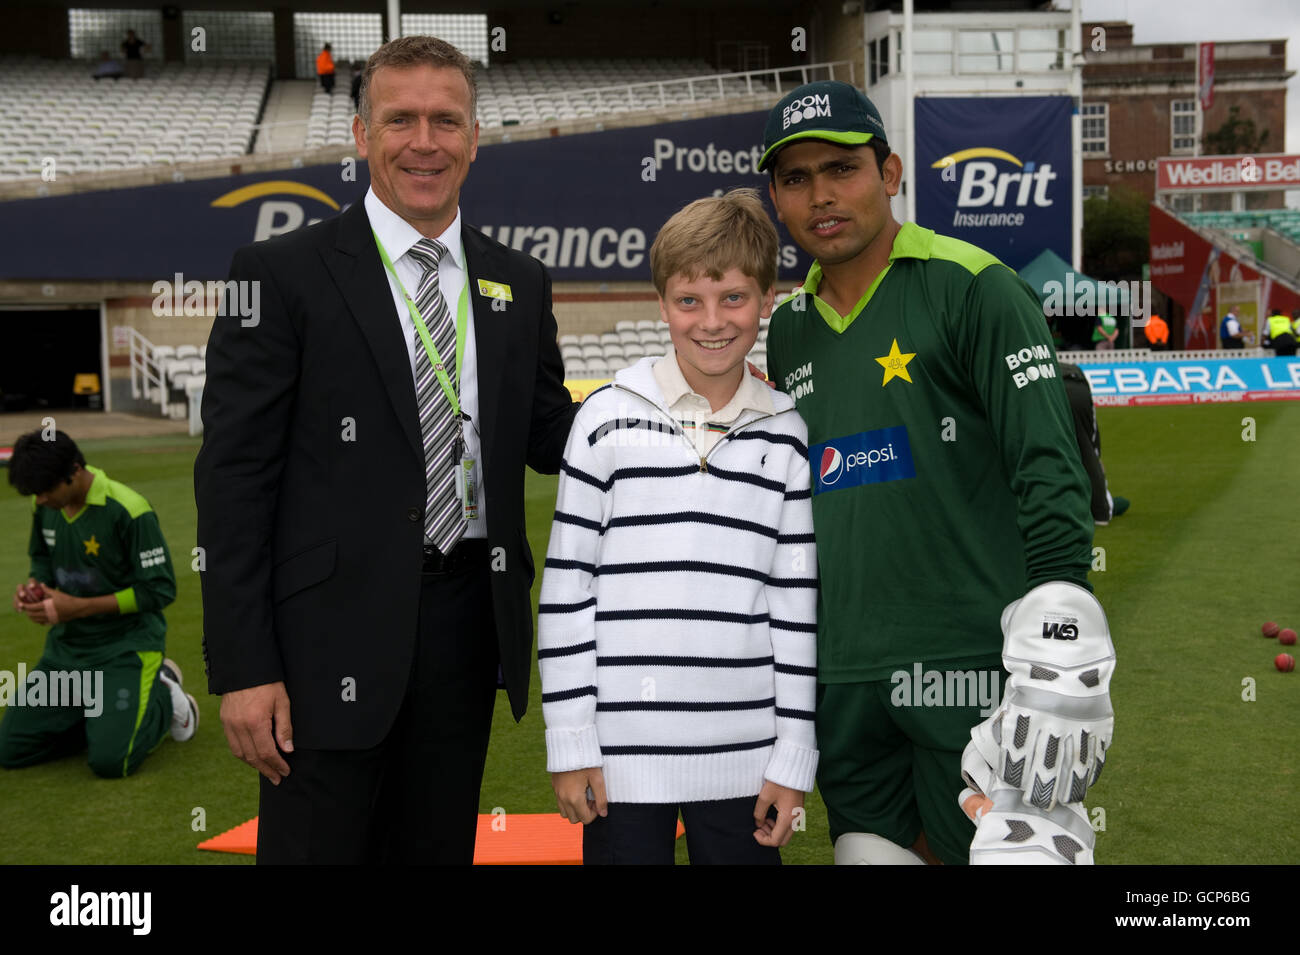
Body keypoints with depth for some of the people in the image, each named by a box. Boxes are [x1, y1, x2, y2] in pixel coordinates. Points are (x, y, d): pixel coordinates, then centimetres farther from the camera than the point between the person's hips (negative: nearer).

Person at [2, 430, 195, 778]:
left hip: (126, 646, -6)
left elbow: (160, 590, -18)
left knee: (110, 762, -20)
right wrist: (32, 588, -7)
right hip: (65, 646, 7)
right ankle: (101, 713, 19)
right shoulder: (44, 507, 0)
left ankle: (163, 697, 9)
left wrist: (76, 607, -22)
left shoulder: (127, 511, -21)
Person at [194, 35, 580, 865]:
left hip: (468, 619, 5)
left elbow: (552, 438, 15)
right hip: (335, 633, -4)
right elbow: (234, 477, -7)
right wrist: (242, 669, -12)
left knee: (440, 848, 17)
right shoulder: (283, 275, -5)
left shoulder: (519, 284, 10)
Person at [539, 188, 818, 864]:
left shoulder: (788, 438, 4)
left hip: (744, 758, 2)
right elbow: (566, 586, 0)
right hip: (622, 752, -1)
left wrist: (793, 759, 4)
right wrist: (569, 745, -2)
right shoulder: (610, 418, -1)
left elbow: (797, 605, 6)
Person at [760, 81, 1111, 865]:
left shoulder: (971, 287, -5)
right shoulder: (790, 328, 14)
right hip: (839, 676, 6)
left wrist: (1061, 661, -21)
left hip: (969, 661, -5)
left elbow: (1049, 471, -13)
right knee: (878, 845, 11)